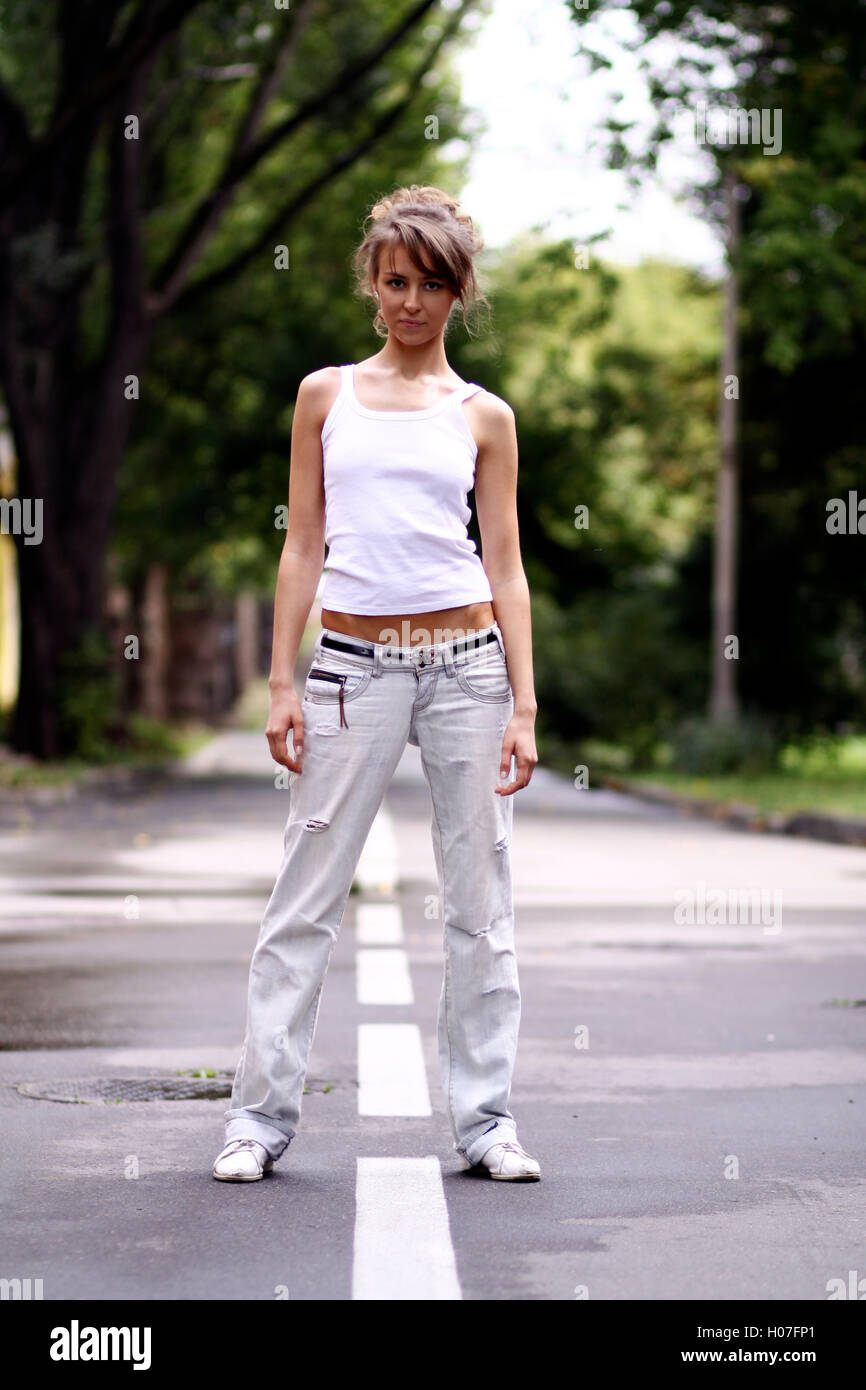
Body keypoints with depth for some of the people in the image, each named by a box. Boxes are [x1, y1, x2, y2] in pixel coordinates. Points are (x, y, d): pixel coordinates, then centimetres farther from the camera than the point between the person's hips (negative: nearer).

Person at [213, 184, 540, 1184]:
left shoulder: (482, 415, 8)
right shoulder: (326, 396, 9)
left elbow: (506, 566, 6)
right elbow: (303, 546, 8)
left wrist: (524, 706, -1)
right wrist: (281, 683, 0)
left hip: (466, 662, 0)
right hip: (353, 667, 0)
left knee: (480, 896, 3)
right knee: (306, 897, -1)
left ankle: (484, 1118, 11)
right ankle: (261, 1113, 7)